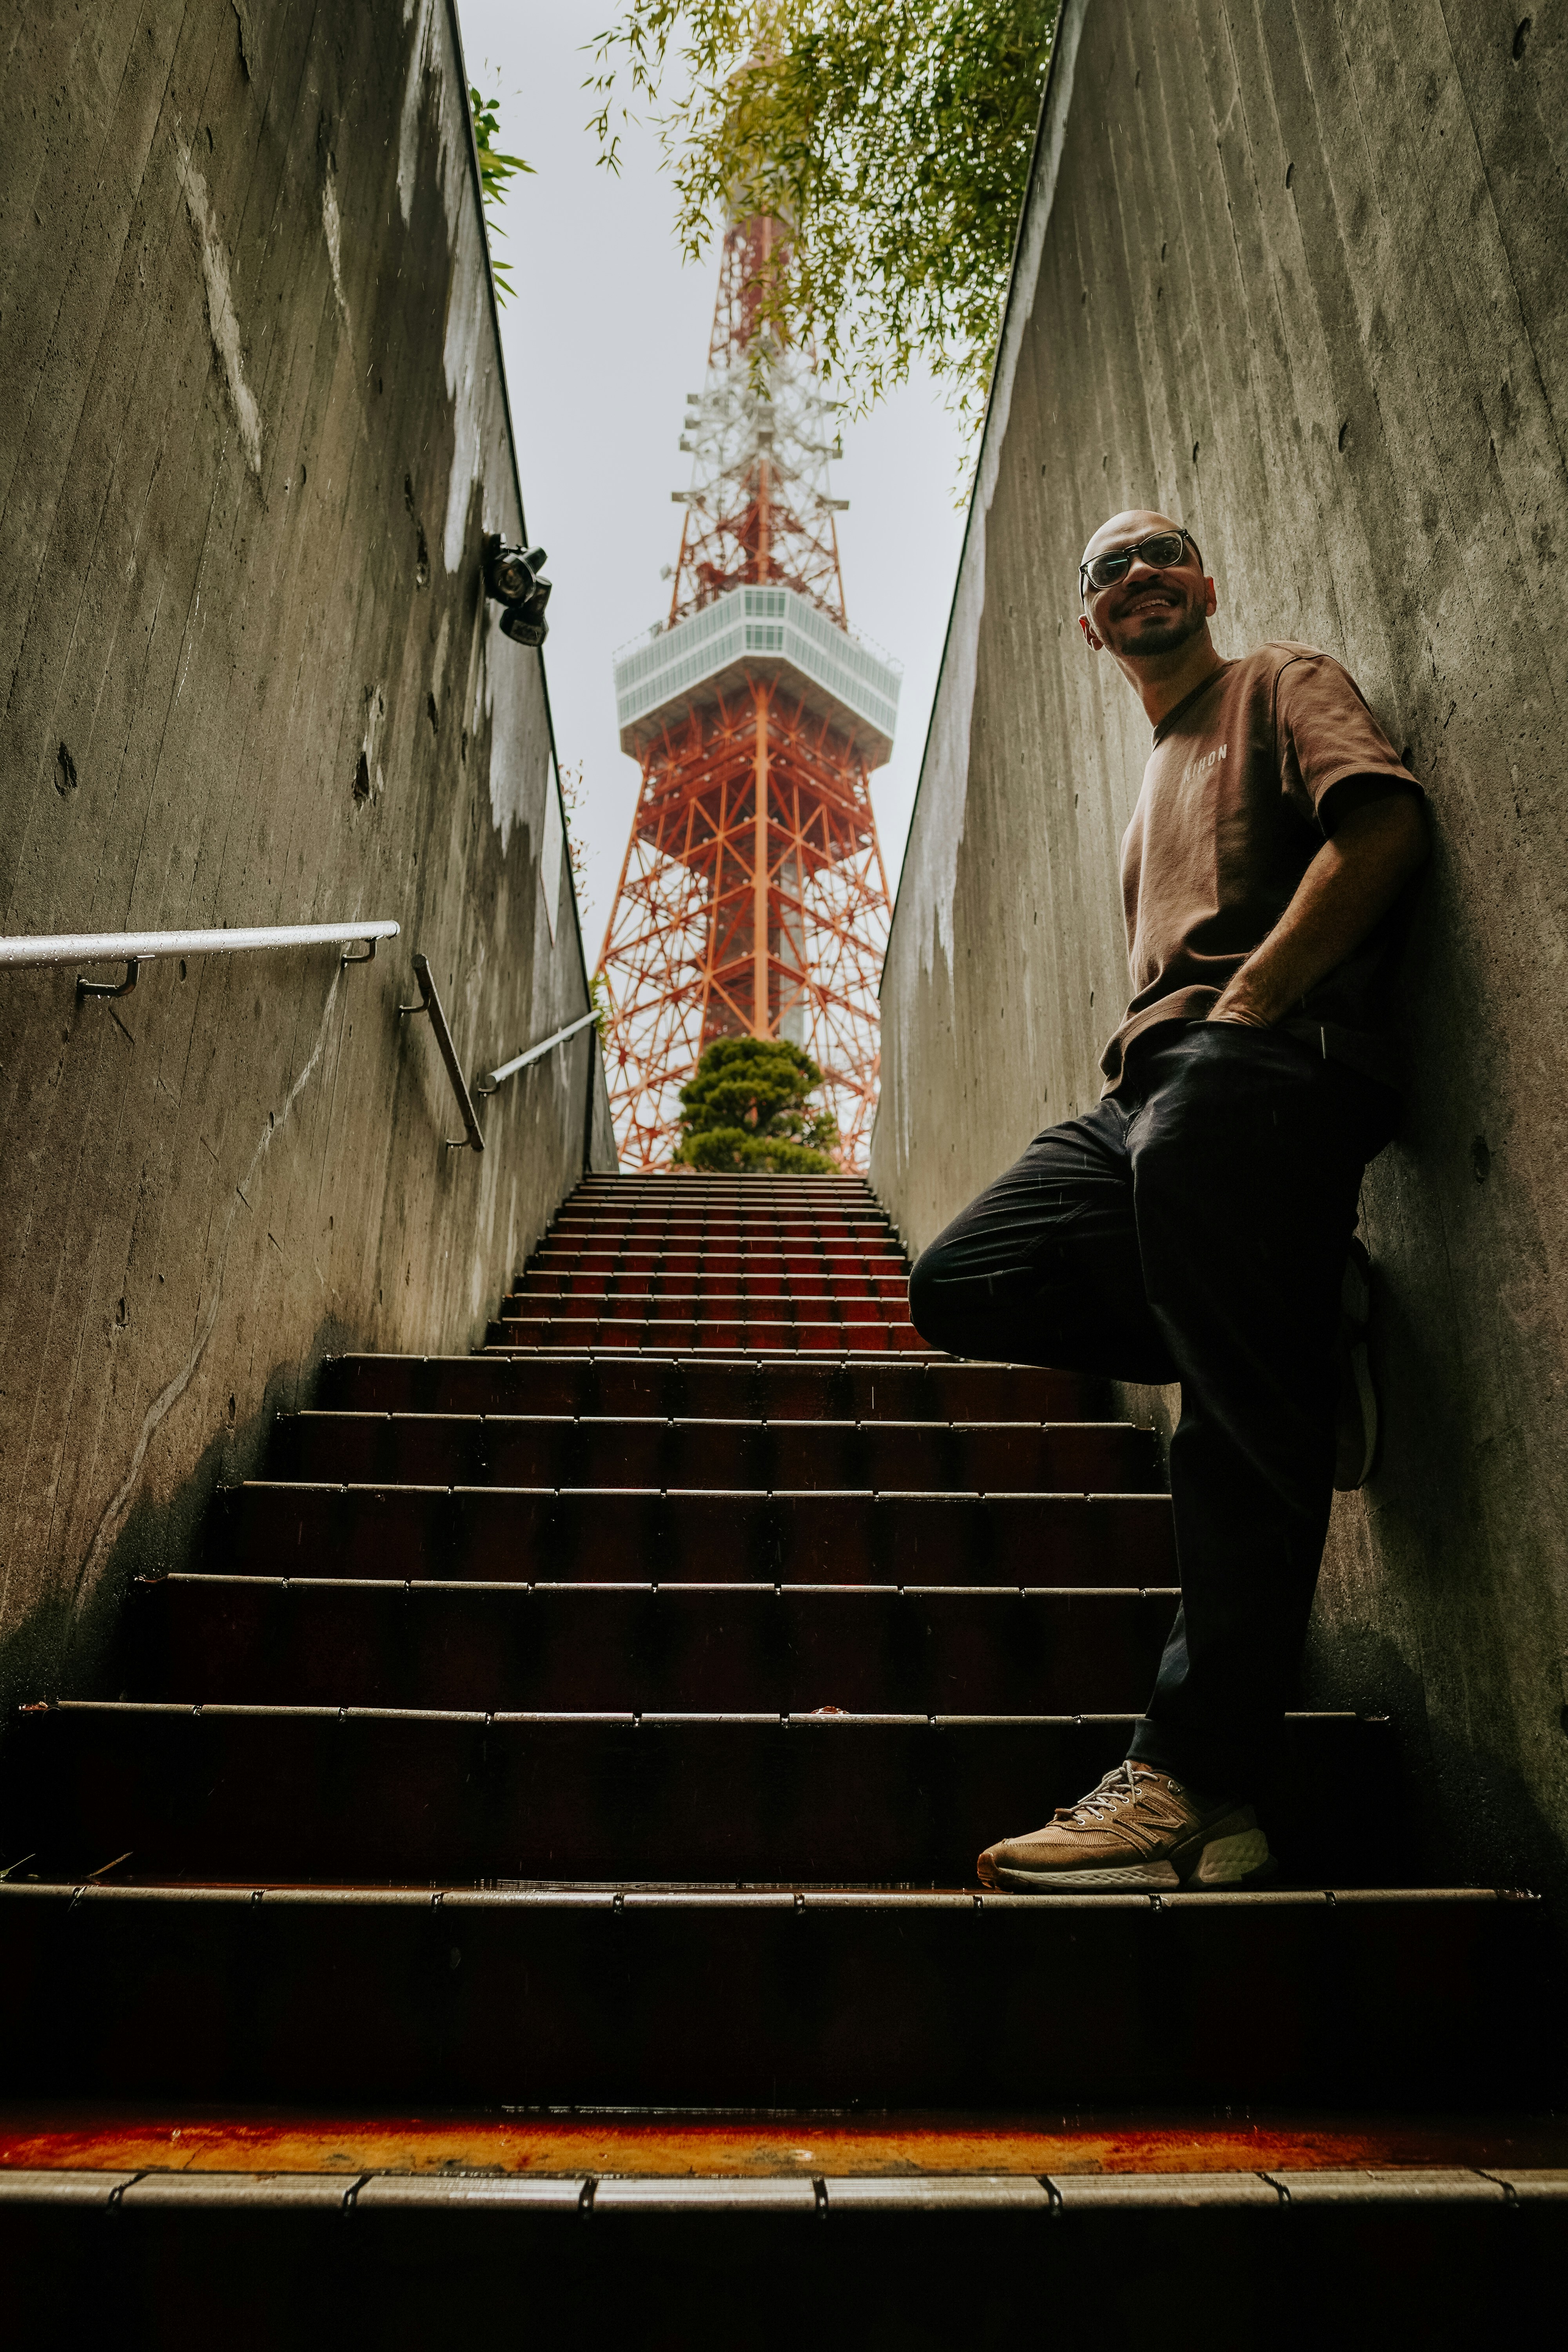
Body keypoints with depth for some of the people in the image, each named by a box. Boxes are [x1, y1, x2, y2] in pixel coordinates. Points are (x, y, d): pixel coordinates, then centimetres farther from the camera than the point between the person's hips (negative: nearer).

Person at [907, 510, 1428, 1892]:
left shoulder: (1284, 687, 16)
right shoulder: (1155, 792, 37)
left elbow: (1386, 818, -5)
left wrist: (1246, 1005, -13)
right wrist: (1165, 1050, 10)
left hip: (1266, 1066, -8)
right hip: (1150, 1092, 8)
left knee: (1242, 1415, -17)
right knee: (963, 1289, -9)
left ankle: (1197, 1791, -14)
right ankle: (1298, 1329, -2)